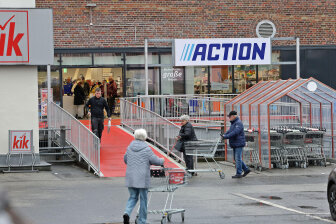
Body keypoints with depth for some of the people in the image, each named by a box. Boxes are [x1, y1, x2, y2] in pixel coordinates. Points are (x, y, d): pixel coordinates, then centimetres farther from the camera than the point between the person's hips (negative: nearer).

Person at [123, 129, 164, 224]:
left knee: (132, 197, 14)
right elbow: (155, 161, -8)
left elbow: (125, 160, 17)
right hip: (142, 178, -4)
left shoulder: (130, 147, 4)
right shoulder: (146, 149, -10)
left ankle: (127, 212, -12)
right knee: (143, 199, 7)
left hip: (131, 177, 4)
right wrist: (162, 161, 13)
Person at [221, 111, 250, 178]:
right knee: (236, 158, 14)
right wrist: (224, 135, -1)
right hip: (235, 144, 10)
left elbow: (235, 132, -26)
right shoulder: (233, 123, 18)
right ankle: (246, 169, 22)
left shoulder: (238, 123, -15)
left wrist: (226, 136, -30)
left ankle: (238, 173, -5)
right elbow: (229, 131, 18)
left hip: (239, 143, -10)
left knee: (238, 158, -8)